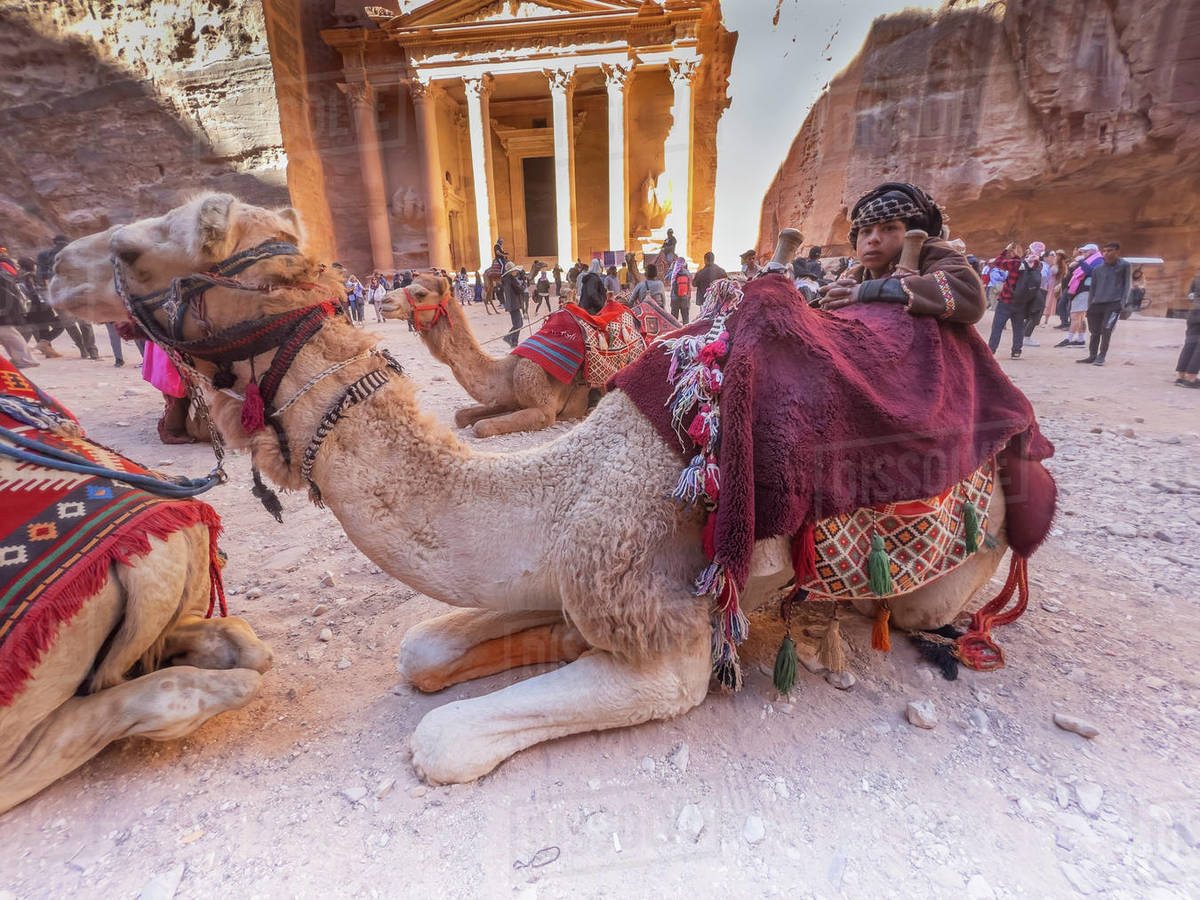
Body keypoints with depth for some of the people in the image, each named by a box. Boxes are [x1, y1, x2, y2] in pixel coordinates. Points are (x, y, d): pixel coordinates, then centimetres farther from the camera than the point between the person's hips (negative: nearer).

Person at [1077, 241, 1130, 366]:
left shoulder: (1124, 266, 6)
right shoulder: (1097, 269, 13)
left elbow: (1127, 284, 6)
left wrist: (1123, 301, -6)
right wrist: (1089, 306, 11)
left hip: (1114, 304, -4)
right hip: (1097, 303, 4)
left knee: (1106, 330, -13)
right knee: (1095, 331, 7)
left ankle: (1101, 357, -4)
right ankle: (1092, 356, 17)